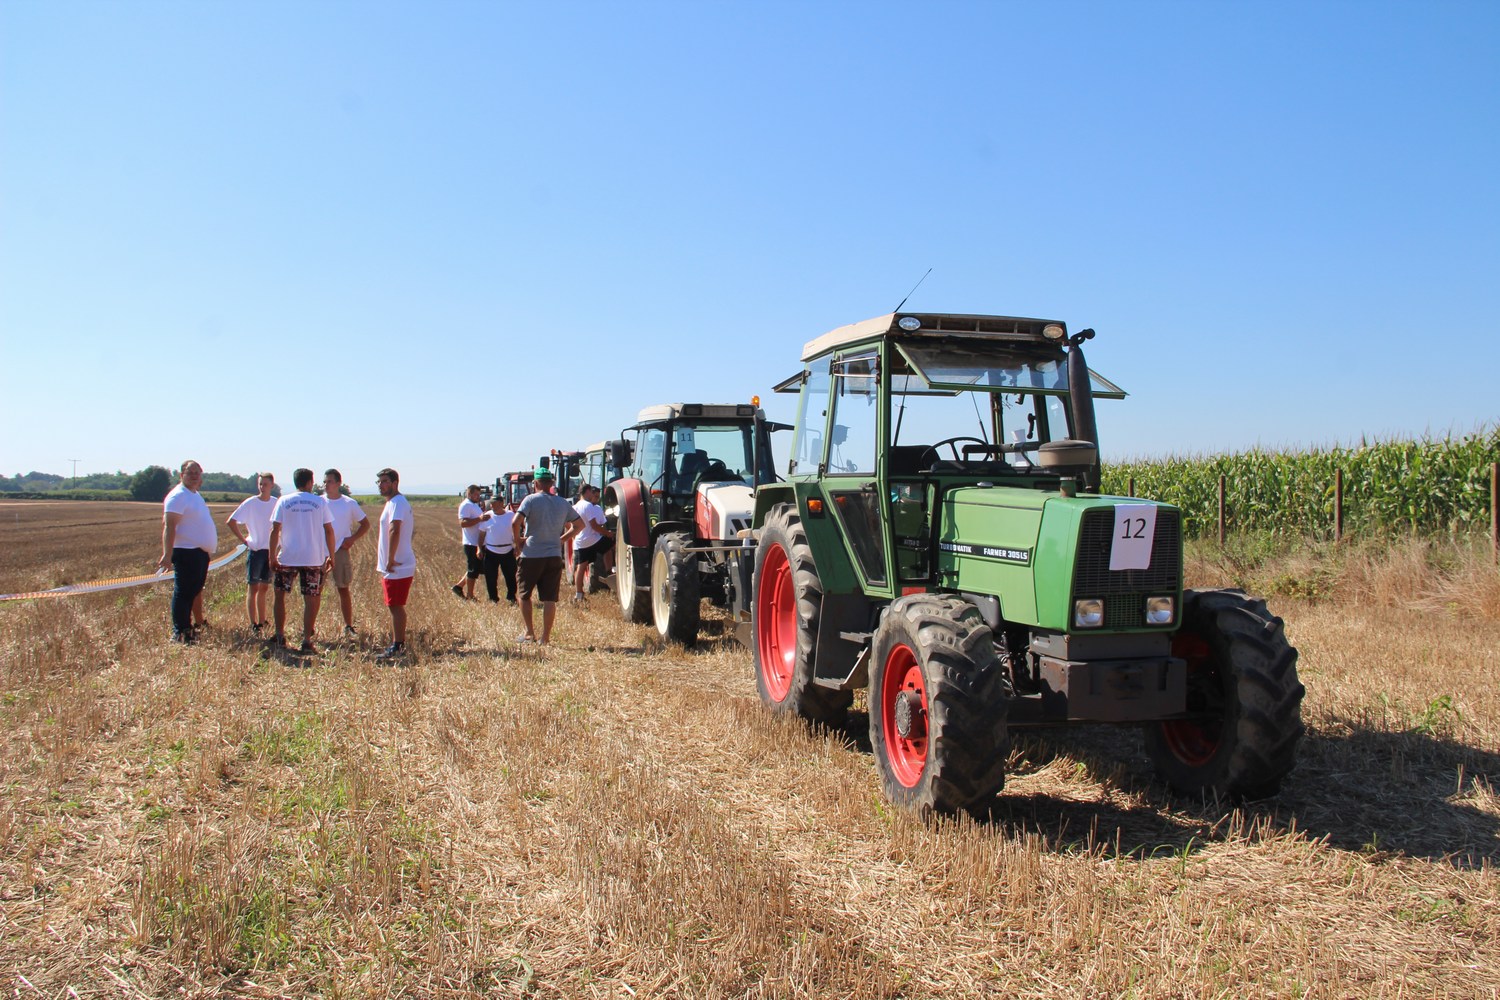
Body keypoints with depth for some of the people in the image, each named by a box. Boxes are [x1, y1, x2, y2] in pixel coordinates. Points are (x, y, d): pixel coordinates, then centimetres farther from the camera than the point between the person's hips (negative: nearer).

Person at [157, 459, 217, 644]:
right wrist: (167, 555, -28)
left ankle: (198, 624, 26)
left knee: (195, 591, 16)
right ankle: (179, 634, -2)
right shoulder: (178, 496, -12)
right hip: (187, 552, -9)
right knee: (183, 593, -6)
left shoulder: (195, 495, 17)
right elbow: (169, 526, -20)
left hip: (201, 552, 9)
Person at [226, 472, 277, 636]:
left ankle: (261, 623, 21)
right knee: (253, 588, -4)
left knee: (264, 588, 12)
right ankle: (253, 626, -5)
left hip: (270, 550, 4)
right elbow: (230, 522, -7)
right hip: (255, 550, -4)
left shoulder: (277, 503, 2)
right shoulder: (250, 503, -8)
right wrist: (244, 540, -6)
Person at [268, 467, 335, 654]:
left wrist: (272, 557, 2)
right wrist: (331, 556, 10)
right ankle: (307, 641, 1)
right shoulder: (320, 502, 3)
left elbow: (275, 530, -3)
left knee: (279, 595, 15)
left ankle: (280, 636, 14)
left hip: (287, 557, 0)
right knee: (311, 600, 3)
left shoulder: (284, 501, 2)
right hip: (313, 559, 0)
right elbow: (329, 531, 3)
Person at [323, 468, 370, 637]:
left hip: (340, 551, -1)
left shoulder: (350, 503, 2)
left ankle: (349, 627, 13)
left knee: (343, 589, 6)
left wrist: (353, 539, -6)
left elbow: (365, 524, 8)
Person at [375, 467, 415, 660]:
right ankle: (398, 644, 23)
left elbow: (394, 531, -30)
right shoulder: (393, 503, 18)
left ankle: (397, 647, -2)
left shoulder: (397, 503, -16)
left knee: (395, 607, -6)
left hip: (397, 567, -10)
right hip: (394, 566, 10)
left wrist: (390, 560, -26)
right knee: (396, 607, 15)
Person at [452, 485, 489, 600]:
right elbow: (463, 523, -24)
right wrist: (479, 519, -31)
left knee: (477, 569, 15)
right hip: (472, 543, -10)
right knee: (473, 570, -3)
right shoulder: (466, 505, -13)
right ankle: (470, 596, 5)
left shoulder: (474, 505, 19)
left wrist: (484, 515, 13)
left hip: (478, 543, 10)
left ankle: (459, 586, 24)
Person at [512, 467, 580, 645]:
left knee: (524, 595, 15)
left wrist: (517, 541, -3)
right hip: (554, 556, 3)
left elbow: (516, 522, -18)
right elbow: (578, 525, 13)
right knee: (550, 599, 4)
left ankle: (529, 633, 15)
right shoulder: (563, 503, 8)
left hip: (531, 556, -3)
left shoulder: (531, 500, -6)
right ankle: (545, 637, 6)